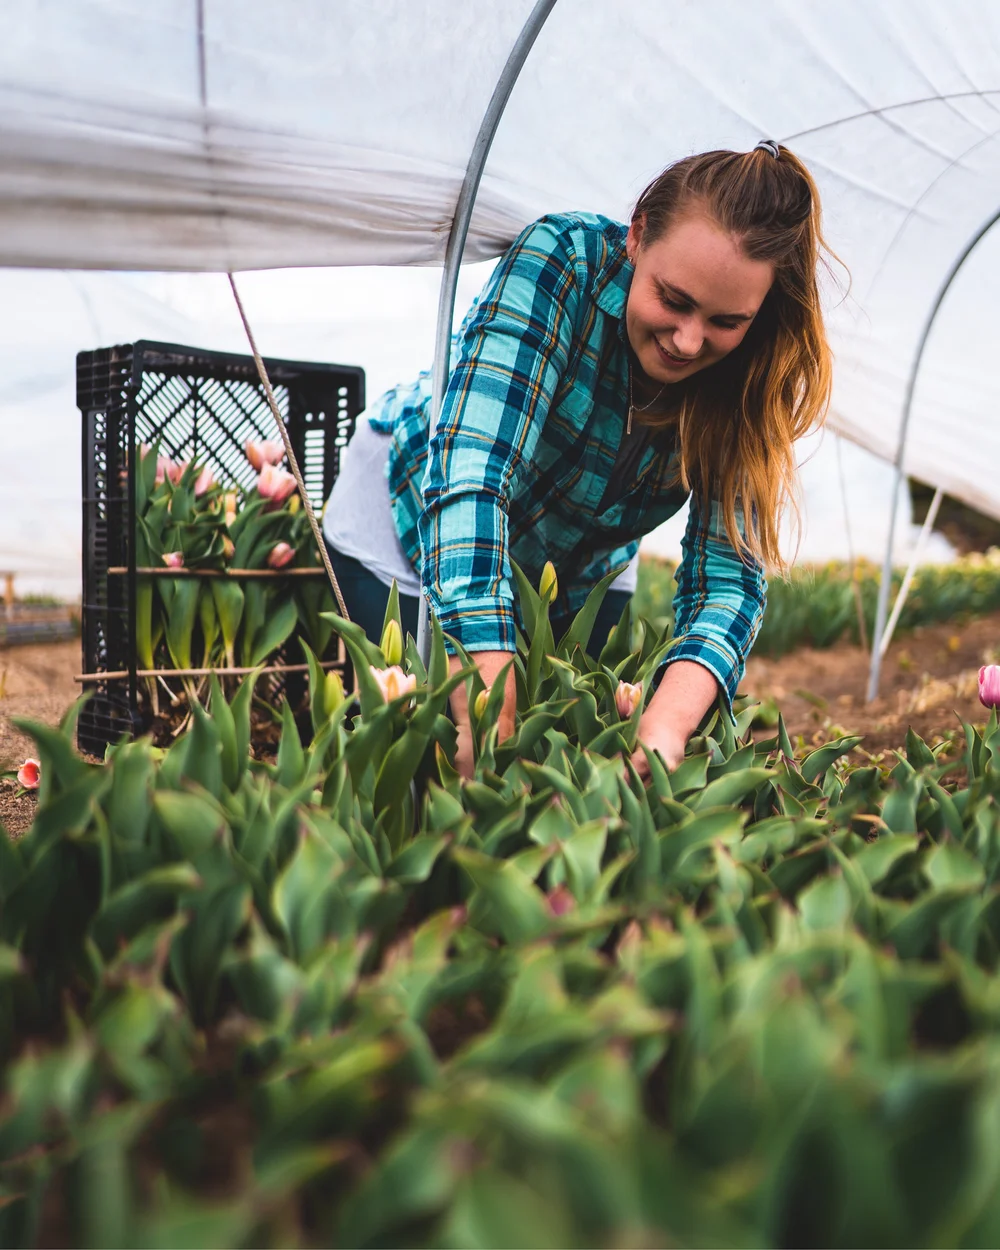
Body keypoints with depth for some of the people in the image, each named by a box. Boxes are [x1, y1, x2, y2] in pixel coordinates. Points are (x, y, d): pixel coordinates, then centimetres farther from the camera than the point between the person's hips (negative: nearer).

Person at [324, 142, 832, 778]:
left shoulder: (750, 373, -22)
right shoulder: (562, 256, -34)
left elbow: (729, 573, -28)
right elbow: (472, 467, -44)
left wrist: (662, 731, -49)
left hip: (582, 573, 3)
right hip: (410, 518, -3)